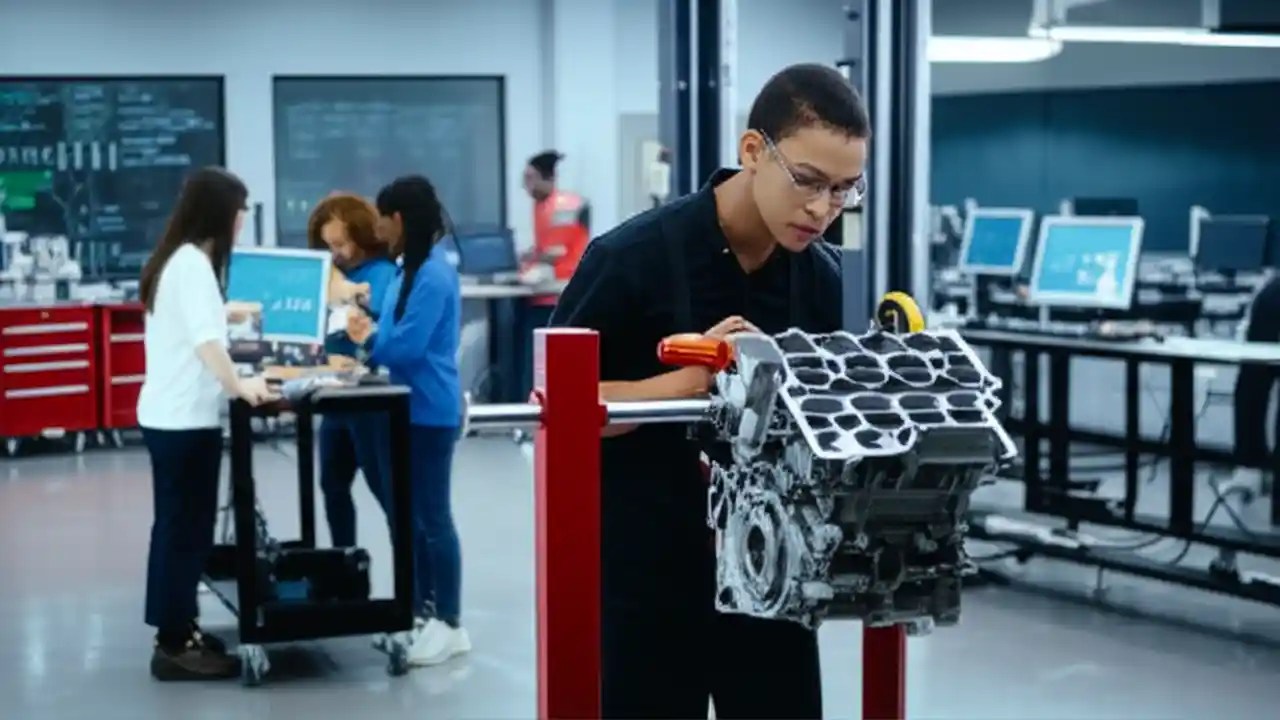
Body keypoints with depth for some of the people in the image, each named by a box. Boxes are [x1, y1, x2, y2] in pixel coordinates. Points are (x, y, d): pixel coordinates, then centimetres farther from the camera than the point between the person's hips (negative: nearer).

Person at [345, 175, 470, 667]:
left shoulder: (433, 276, -19)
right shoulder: (410, 270, 12)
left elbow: (407, 346, -22)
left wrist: (368, 340, -4)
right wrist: (369, 334, -2)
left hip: (431, 413, -10)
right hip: (409, 409, 10)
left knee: (432, 518, -3)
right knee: (411, 516, 15)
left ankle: (449, 625, 5)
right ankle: (423, 612, 25)